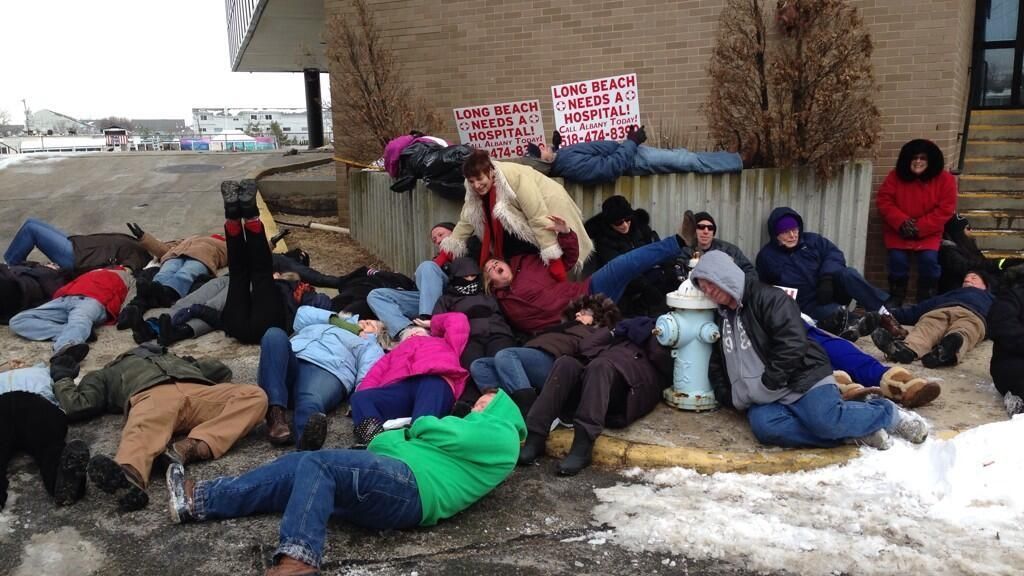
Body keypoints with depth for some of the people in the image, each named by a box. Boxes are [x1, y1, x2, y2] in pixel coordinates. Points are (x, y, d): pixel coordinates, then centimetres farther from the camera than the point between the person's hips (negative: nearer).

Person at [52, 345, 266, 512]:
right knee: (143, 432, -39)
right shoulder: (106, 375, 42)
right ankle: (129, 478, -71)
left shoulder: (176, 359, 50)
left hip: (197, 392, 2)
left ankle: (188, 449, -46)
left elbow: (222, 370, 40)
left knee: (255, 395, -27)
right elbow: (77, 406, 22)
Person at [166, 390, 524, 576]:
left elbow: (437, 432, -6)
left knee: (314, 465, -20)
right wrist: (414, 435, 7)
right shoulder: (478, 439, 33)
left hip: (408, 485, -9)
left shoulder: (502, 435, 8)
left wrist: (416, 428, 13)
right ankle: (200, 500, -3)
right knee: (297, 469, -1)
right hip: (396, 489, 9)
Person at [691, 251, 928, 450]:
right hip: (765, 401, 6)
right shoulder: (722, 317, 18)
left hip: (801, 381, -5)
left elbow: (792, 343, -17)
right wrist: (729, 397, 10)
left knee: (825, 421, -31)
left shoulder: (767, 297, -7)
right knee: (764, 427, -28)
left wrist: (767, 385, -17)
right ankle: (852, 433, -23)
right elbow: (717, 366, 26)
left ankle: (888, 414, 0)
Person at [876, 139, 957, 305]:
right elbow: (884, 201, -5)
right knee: (898, 259, -20)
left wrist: (920, 227, -18)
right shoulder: (895, 176, -4)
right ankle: (895, 301, 2)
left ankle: (926, 302, -2)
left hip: (928, 232, 0)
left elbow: (945, 209, -10)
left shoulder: (944, 179, -7)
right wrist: (902, 221, -19)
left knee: (929, 259, -22)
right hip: (898, 231, 1)